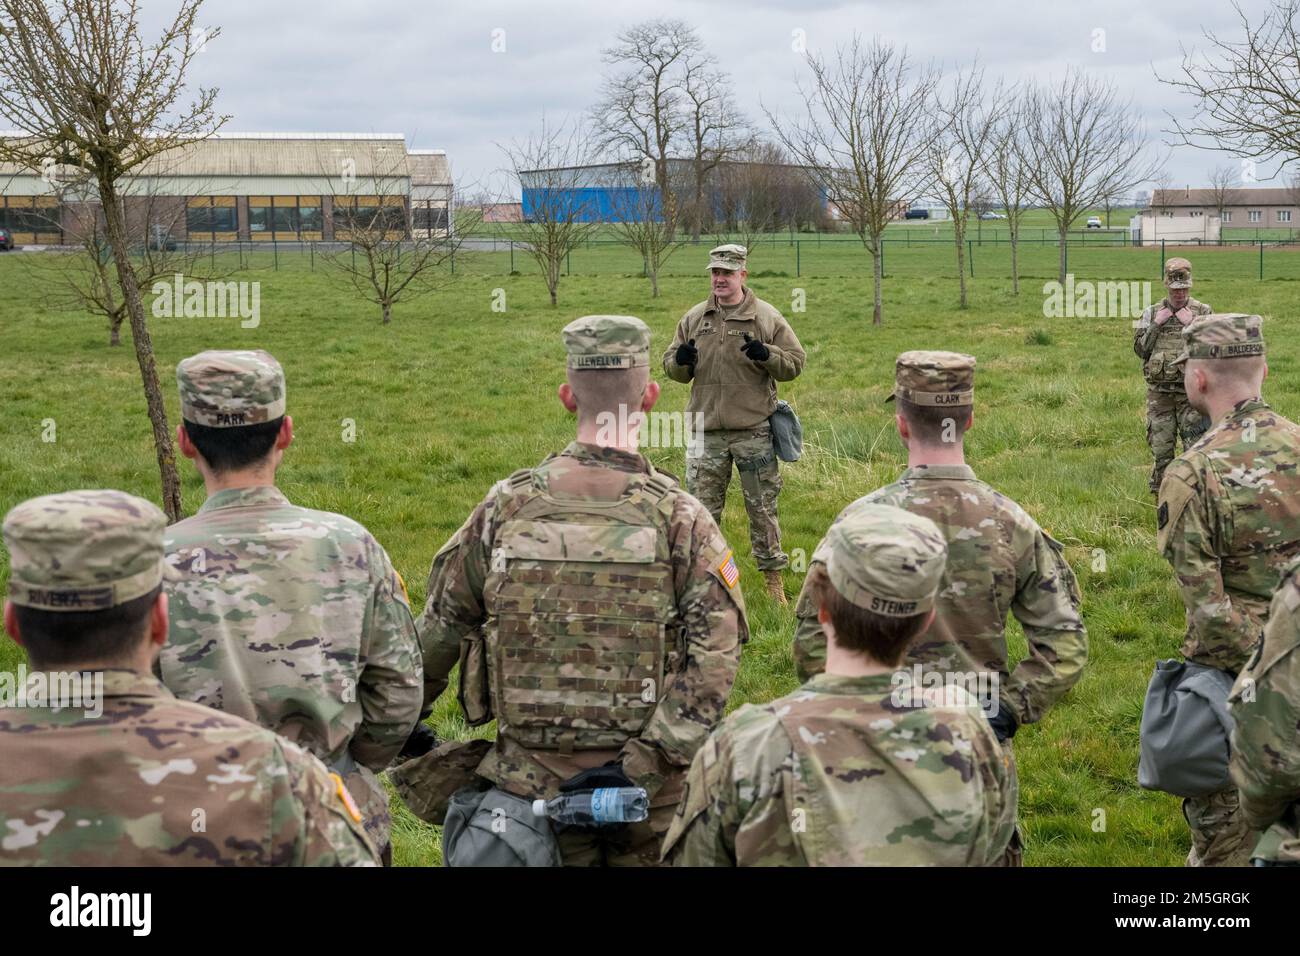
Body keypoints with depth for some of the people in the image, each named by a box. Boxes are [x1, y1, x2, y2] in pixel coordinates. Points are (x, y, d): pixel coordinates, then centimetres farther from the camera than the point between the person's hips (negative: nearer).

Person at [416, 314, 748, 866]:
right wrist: (643, 763, -17)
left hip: (533, 775, 2)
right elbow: (714, 658, -18)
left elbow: (438, 632, 5)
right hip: (647, 789, -1)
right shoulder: (681, 518, -10)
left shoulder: (504, 509, -5)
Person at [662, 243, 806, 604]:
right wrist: (680, 361, -10)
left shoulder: (767, 317, 0)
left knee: (762, 507, 6)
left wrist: (766, 355, -20)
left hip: (753, 431, -2)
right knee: (703, 507, 7)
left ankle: (773, 576, 16)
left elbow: (794, 363, -1)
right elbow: (673, 369, 13)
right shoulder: (694, 318, 8)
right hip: (707, 431, 2)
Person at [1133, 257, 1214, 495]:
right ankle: (1161, 493, 16)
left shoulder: (1203, 312, 3)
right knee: (1161, 446, 5)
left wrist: (1191, 324, -13)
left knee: (1195, 446, -5)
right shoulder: (1152, 313, 7)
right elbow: (1140, 349, 2)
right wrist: (1156, 325, -8)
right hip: (1159, 392, 2)